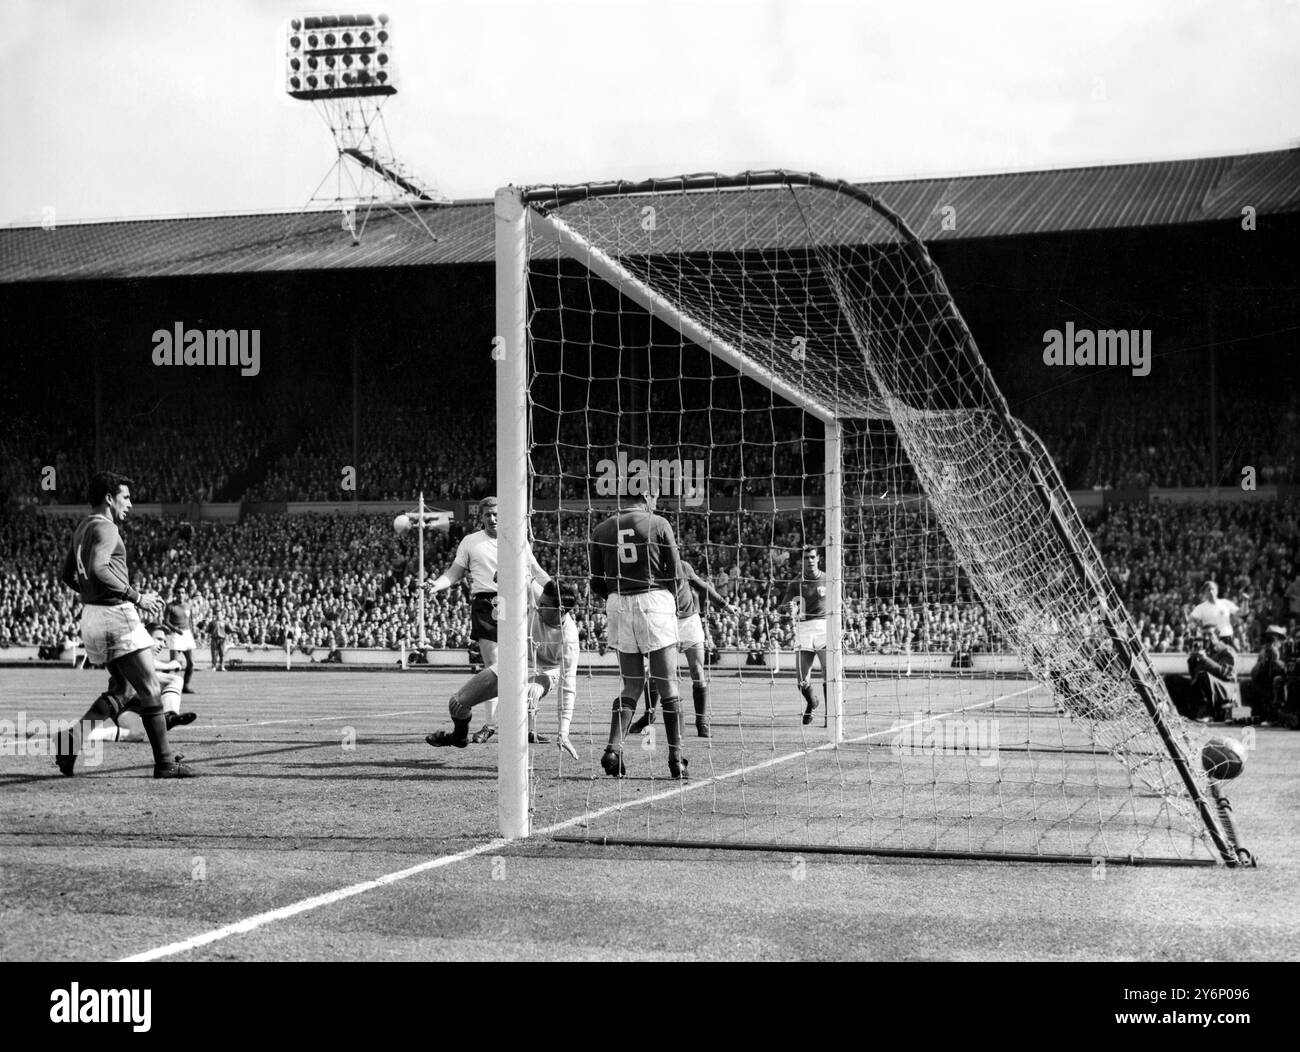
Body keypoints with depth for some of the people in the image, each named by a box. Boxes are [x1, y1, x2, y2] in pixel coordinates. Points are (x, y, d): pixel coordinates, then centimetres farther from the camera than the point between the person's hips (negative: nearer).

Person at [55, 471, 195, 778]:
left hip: (92, 614, 10)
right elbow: (97, 569, -27)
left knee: (119, 692, 15)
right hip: (115, 616, -10)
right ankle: (165, 763, -1)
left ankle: (71, 738, 4)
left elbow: (69, 575, 23)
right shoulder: (104, 527, -12)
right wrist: (137, 597, -23)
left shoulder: (83, 527, 18)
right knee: (150, 691, -4)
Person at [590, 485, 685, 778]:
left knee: (631, 686, 12)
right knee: (668, 688, 2)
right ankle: (676, 759, 2)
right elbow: (675, 574, 0)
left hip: (618, 605, 3)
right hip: (654, 600, -3)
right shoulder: (658, 524, -2)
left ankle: (613, 748, -5)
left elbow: (596, 586, 7)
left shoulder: (602, 529, 7)